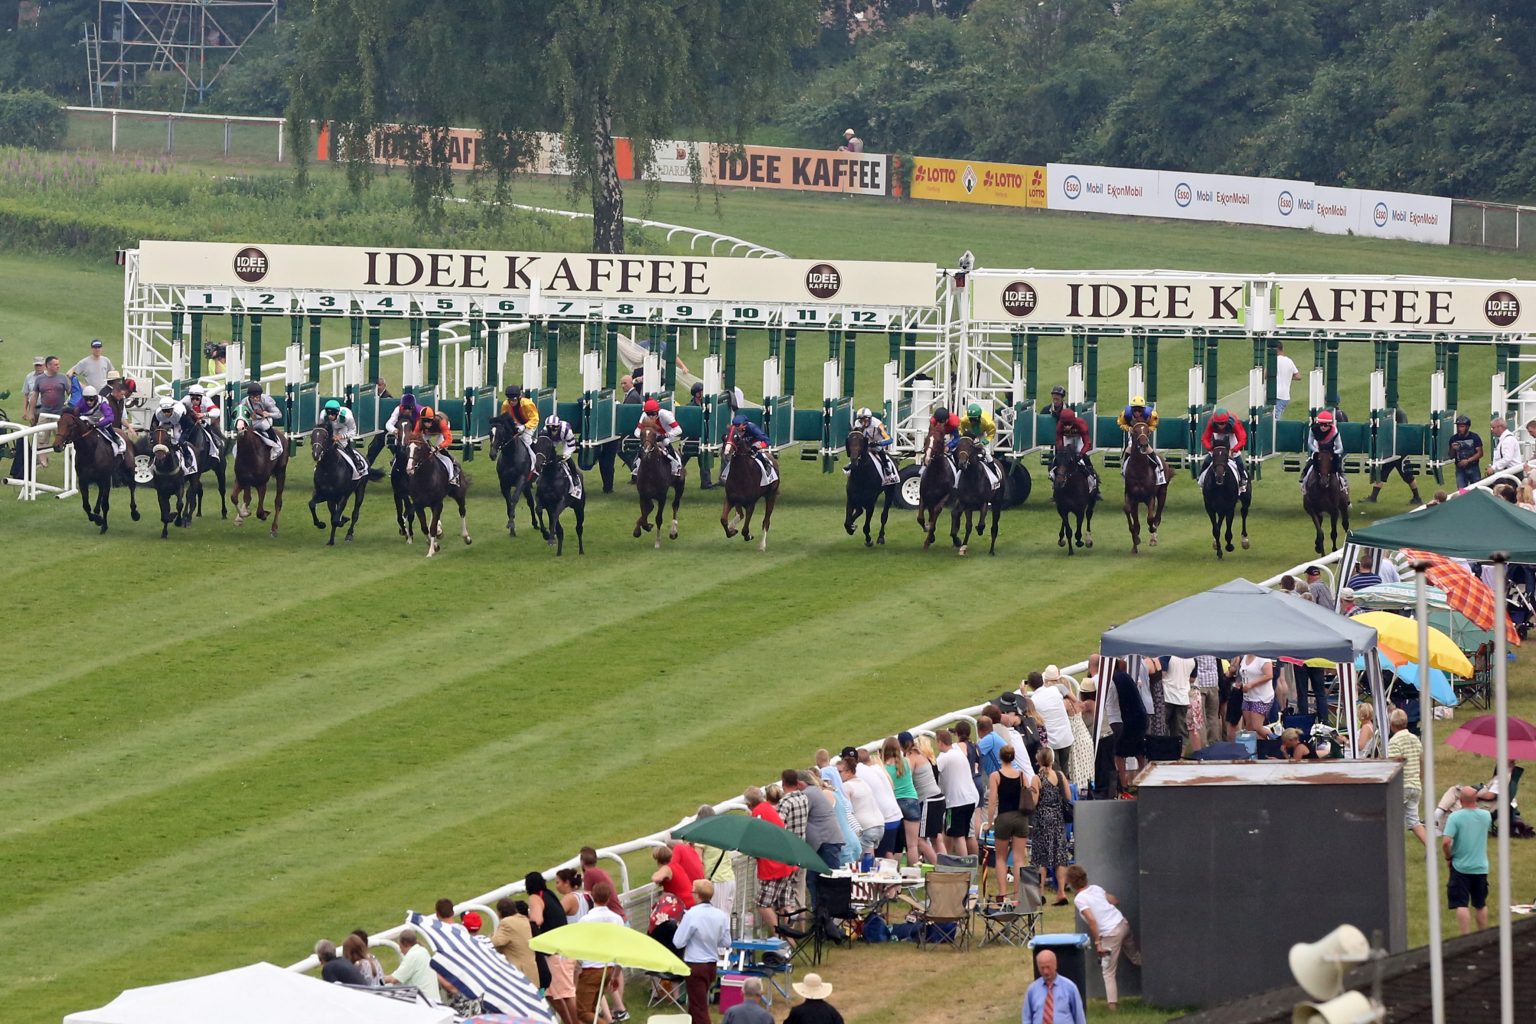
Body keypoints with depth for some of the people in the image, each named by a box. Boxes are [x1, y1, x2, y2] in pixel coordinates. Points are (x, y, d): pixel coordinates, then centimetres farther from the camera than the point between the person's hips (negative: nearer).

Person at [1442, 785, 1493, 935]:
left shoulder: (1455, 817, -15)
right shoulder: (1486, 816, -3)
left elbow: (1446, 842, -22)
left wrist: (1448, 857, -4)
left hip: (1460, 867, -4)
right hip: (1481, 867, 4)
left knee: (1461, 905, -1)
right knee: (1481, 905, 17)